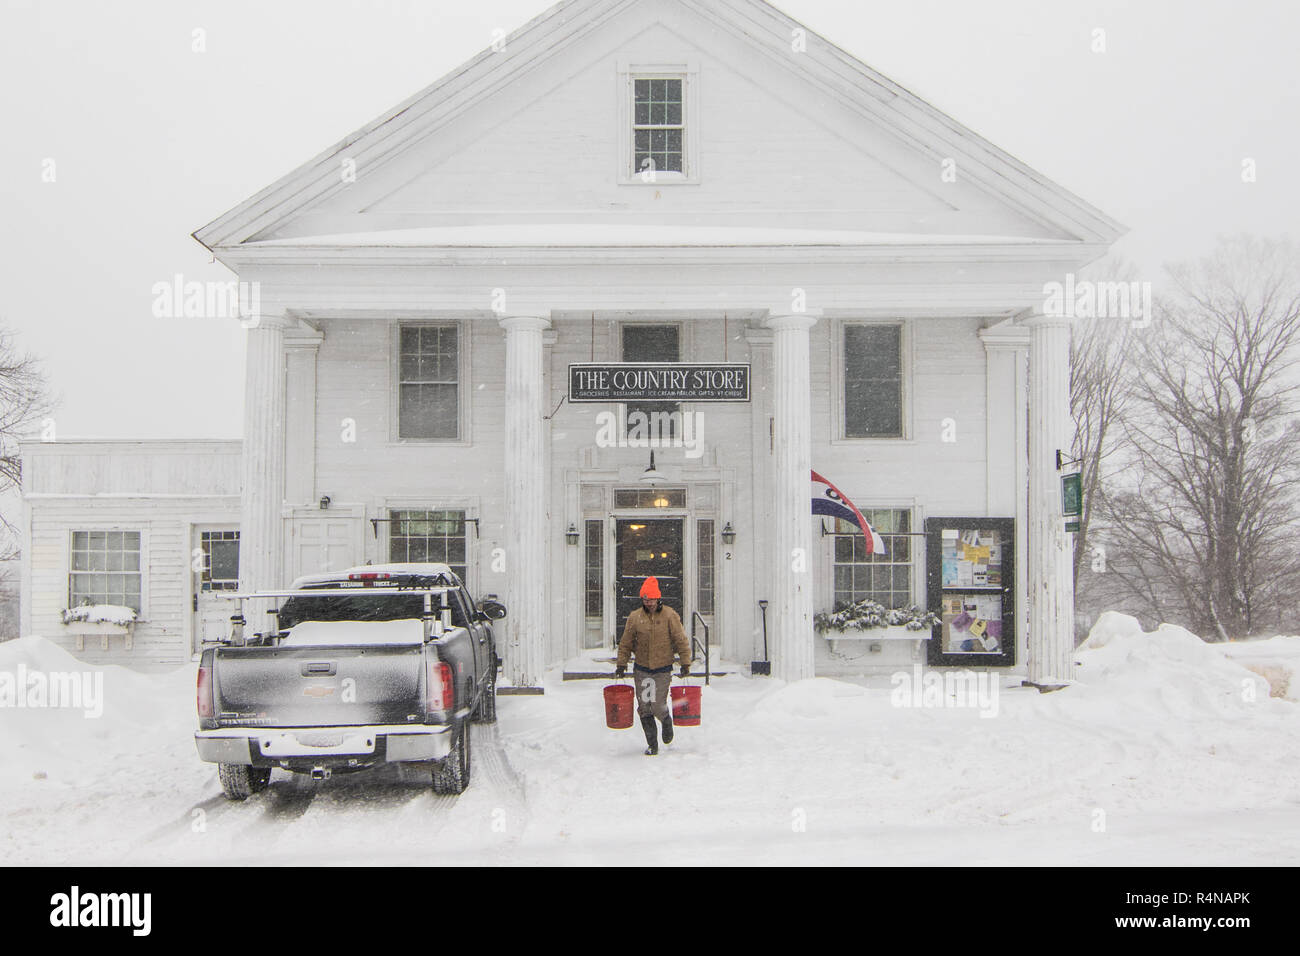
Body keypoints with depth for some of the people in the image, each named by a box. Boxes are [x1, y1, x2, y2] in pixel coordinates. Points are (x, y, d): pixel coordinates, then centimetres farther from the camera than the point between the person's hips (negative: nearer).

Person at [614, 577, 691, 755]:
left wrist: (685, 663, -8)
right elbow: (626, 643, 8)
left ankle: (667, 721, 28)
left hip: (663, 670, -2)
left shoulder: (669, 615, -6)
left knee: (658, 706, -7)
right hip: (641, 670, 2)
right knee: (644, 708, 2)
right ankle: (652, 744, 14)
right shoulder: (634, 617, 0)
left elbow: (681, 641, -4)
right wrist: (621, 664, 4)